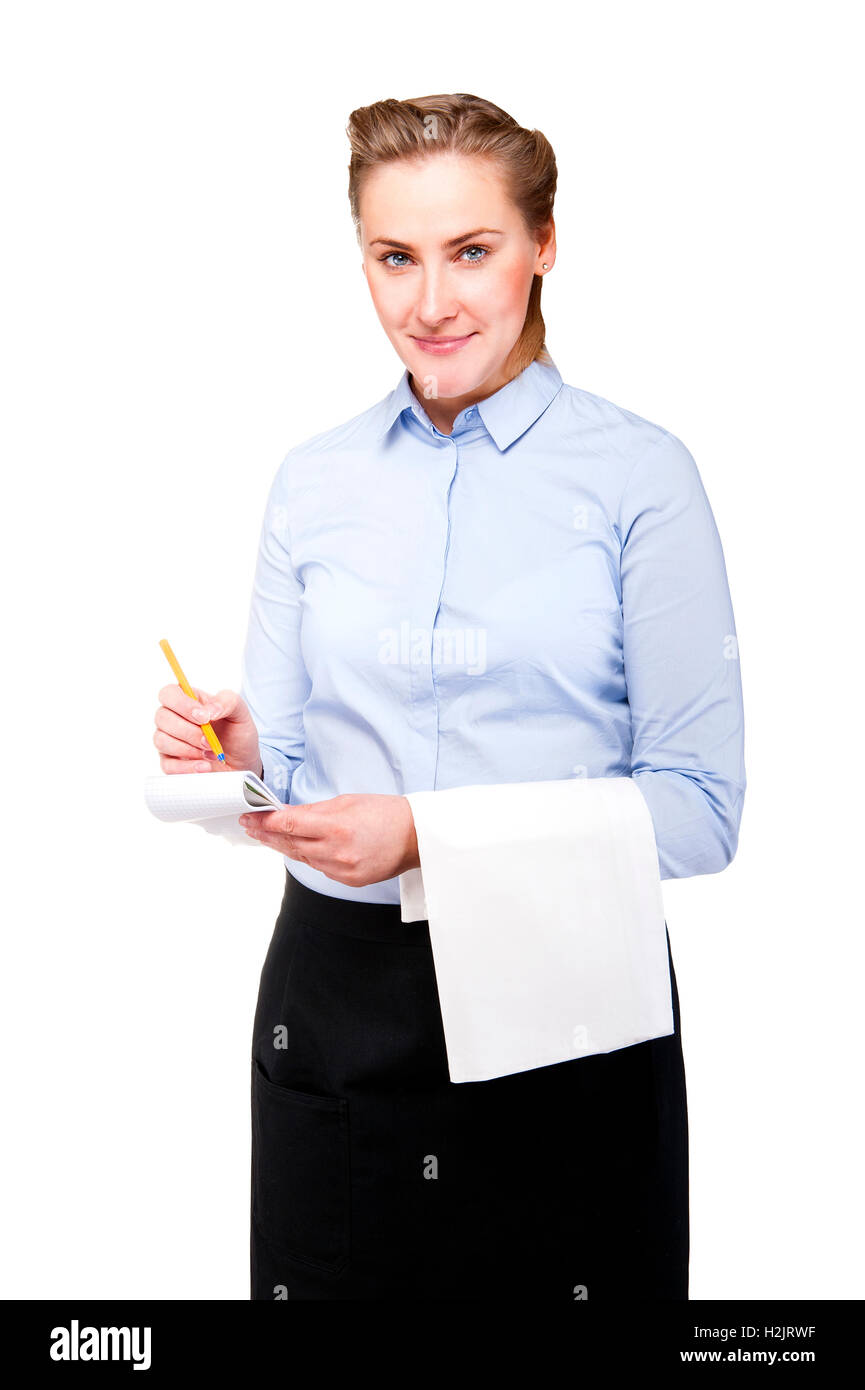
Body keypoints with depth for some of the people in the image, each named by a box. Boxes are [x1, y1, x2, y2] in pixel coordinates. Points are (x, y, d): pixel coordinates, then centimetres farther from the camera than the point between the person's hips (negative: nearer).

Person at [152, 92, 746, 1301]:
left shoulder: (639, 474, -6)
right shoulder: (312, 480, 7)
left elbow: (701, 809, -9)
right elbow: (292, 770, 11)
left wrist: (432, 833, -18)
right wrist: (240, 758, -12)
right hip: (336, 1005, 3)